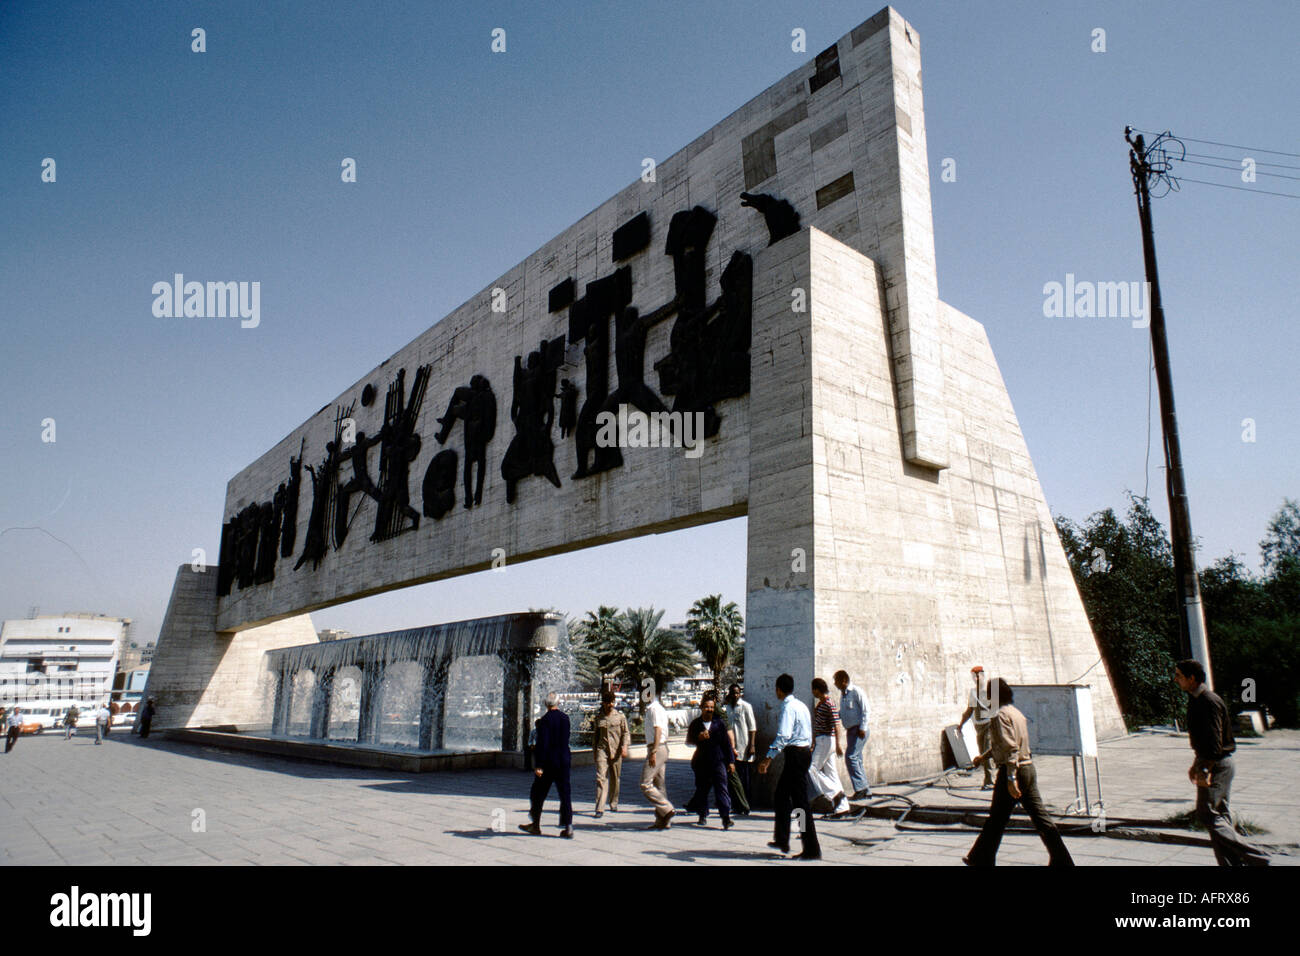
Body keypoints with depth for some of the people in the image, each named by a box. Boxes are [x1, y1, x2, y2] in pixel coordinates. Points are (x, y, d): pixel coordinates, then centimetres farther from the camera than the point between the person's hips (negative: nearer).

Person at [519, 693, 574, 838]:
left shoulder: (545, 720, -13)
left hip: (548, 762, -4)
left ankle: (536, 826, 22)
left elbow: (542, 743, -19)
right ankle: (568, 827, 1)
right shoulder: (565, 718, 3)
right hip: (564, 761, 5)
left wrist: (538, 765, -18)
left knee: (537, 794, 12)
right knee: (565, 794, 7)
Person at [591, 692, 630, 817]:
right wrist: (594, 751, 17)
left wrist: (624, 747, -11)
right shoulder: (598, 717, 8)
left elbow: (626, 733, 2)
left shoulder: (620, 716, 2)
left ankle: (614, 804, 29)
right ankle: (599, 809, -13)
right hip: (602, 750, 0)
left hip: (616, 750, 0)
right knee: (601, 777, -11)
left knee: (615, 778, 9)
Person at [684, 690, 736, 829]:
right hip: (701, 761, 2)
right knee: (702, 789, 11)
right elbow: (688, 742, 6)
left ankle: (726, 816, -10)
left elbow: (727, 743, 5)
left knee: (721, 787, -9)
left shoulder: (720, 723, 4)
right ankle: (703, 814, 28)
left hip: (718, 760, -2)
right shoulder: (695, 723, 6)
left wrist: (731, 761, 2)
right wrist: (699, 738, -14)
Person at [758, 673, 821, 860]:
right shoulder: (801, 705, 14)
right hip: (805, 751, 10)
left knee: (800, 802, -5)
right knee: (781, 795, 20)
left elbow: (783, 735, -26)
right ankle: (781, 840, 30)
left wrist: (768, 757, -28)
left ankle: (812, 850, -1)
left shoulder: (788, 707, -16)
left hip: (795, 754, -10)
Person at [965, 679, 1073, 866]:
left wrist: (1011, 778, -25)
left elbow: (1010, 748, -23)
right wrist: (984, 756, 34)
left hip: (1011, 770, -8)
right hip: (1028, 767, 8)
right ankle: (1061, 860, 6)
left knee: (996, 819, 5)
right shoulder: (1016, 712, 15)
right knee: (1040, 816, 8)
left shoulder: (1000, 714, -13)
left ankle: (982, 859, 17)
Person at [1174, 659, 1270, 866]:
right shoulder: (1195, 700, 11)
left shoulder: (1209, 702, -19)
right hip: (1210, 762, 10)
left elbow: (1214, 742, -23)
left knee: (1206, 814, -6)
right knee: (1219, 814, 12)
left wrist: (1206, 771, -23)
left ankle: (1255, 856, 0)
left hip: (1217, 764, -10)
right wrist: (1196, 764, 22)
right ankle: (1230, 861, 18)